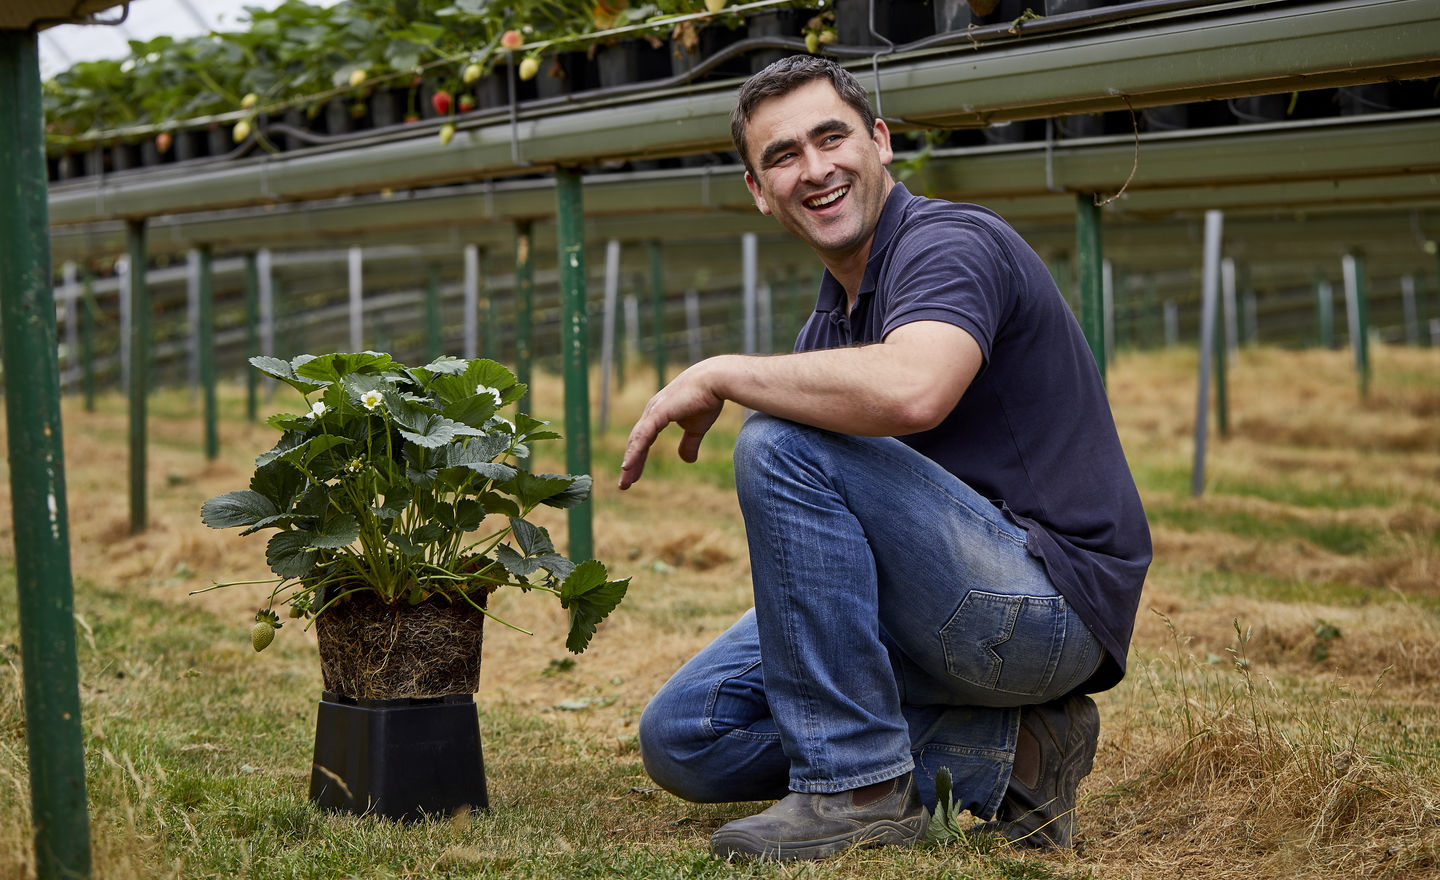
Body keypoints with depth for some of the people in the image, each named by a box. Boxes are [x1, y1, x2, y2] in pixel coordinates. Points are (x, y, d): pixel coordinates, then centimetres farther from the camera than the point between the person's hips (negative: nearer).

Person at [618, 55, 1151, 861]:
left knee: (780, 444, -25)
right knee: (683, 735, 3)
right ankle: (1002, 755, -2)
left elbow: (910, 390, -37)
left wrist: (719, 374, -23)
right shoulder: (831, 320, 15)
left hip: (1050, 599, -10)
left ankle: (859, 785, -18)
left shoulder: (949, 244, -13)